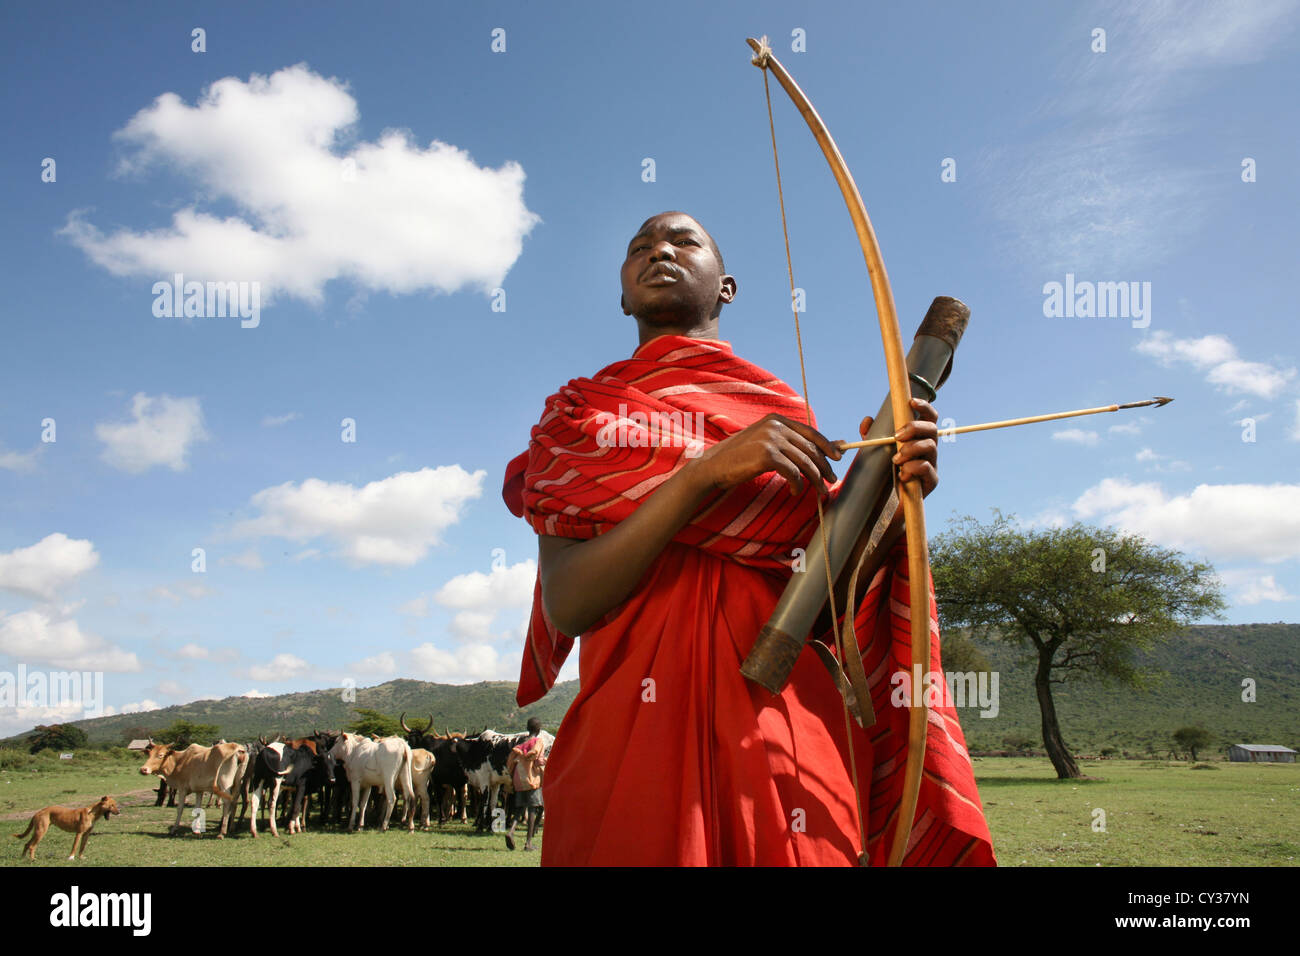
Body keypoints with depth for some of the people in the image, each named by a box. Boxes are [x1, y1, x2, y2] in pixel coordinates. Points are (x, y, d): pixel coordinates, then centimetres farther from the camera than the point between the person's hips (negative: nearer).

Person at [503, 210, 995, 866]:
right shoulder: (580, 414, 9)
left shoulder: (783, 417, 13)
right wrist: (708, 471, -17)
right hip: (634, 755, -1)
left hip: (792, 757, 2)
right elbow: (568, 604, -8)